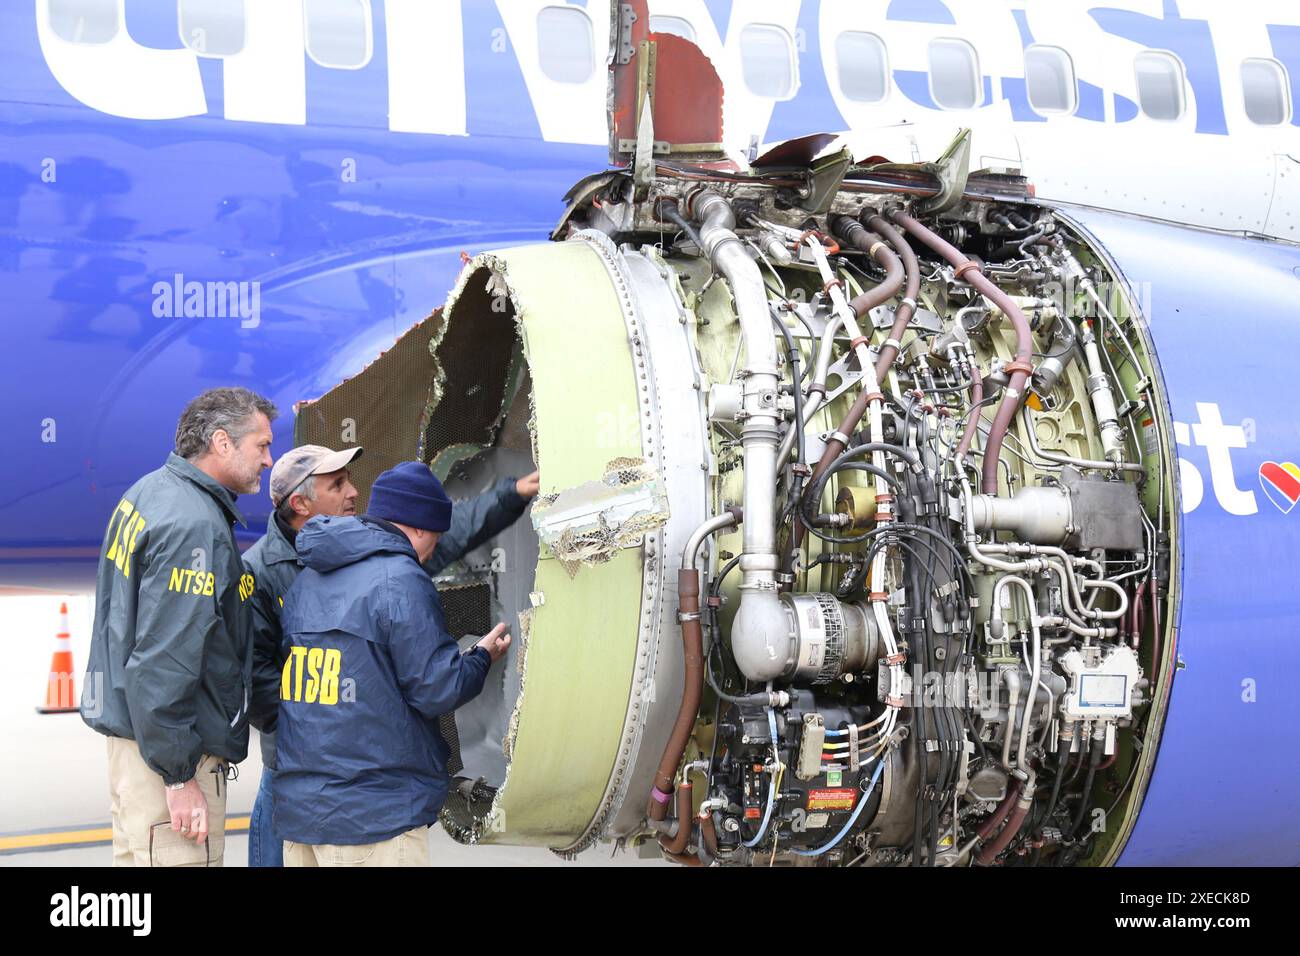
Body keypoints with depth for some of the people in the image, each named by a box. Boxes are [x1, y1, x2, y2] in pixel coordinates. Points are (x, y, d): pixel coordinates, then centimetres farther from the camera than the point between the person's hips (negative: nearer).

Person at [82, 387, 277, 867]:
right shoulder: (195, 524, -20)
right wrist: (179, 776, -22)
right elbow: (164, 661, -25)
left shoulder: (149, 492, 11)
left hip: (131, 735, 11)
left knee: (136, 854, 18)